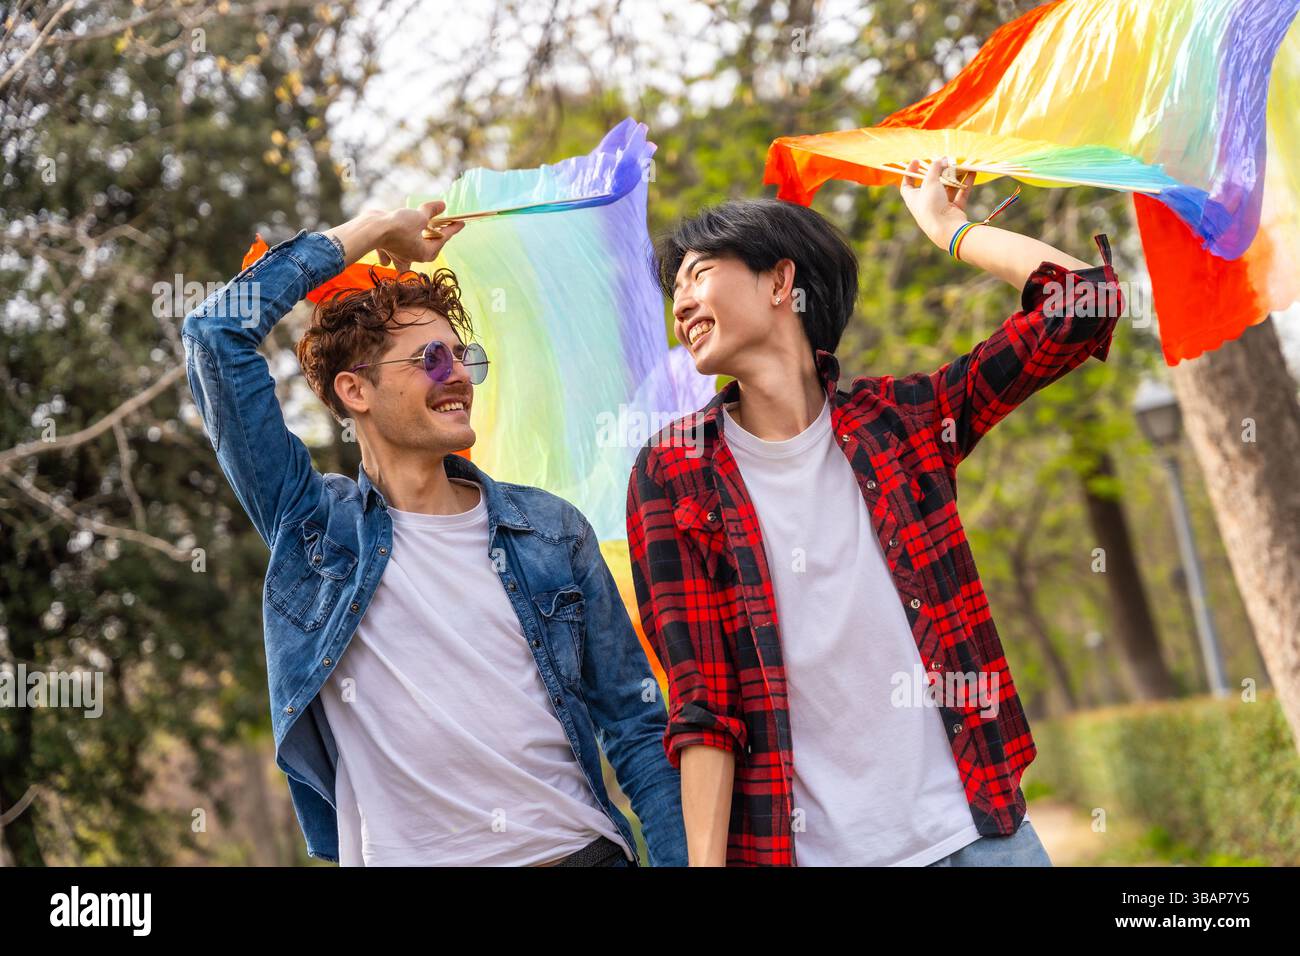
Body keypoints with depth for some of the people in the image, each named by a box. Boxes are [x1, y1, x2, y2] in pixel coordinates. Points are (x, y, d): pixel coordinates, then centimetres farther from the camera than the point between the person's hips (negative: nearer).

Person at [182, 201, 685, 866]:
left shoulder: (551, 530, 7)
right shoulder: (311, 524, 2)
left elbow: (636, 726, 9)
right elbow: (217, 331, -5)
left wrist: (683, 857, -2)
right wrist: (374, 229, 2)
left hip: (580, 848, 2)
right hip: (406, 853, -1)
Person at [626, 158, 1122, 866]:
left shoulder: (901, 418, 3)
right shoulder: (671, 475, -1)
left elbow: (1083, 303, -2)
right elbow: (701, 703, -6)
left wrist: (947, 227, 9)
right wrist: (704, 860, -14)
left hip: (974, 831, 2)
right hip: (800, 846, -1)